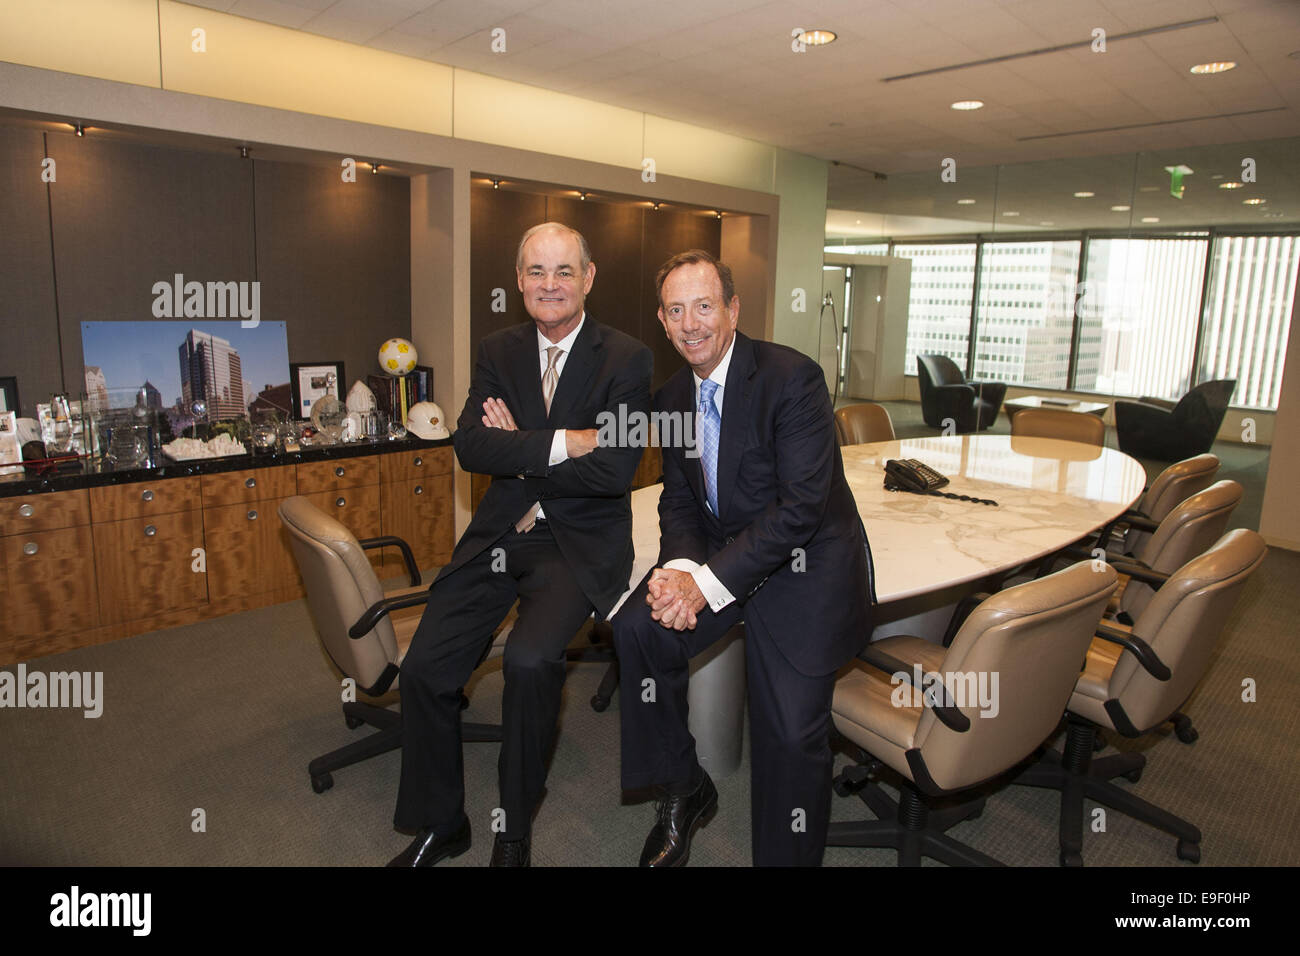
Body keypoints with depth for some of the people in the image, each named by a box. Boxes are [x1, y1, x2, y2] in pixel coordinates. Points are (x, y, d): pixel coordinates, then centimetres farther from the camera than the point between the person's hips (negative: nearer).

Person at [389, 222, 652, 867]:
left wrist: (517, 452, -10)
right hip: (500, 533, 5)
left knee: (529, 660, -28)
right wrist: (562, 443, -19)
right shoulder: (498, 352, 7)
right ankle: (440, 825, 20)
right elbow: (469, 447, -8)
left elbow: (614, 470, -17)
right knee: (423, 669, -5)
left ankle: (514, 832, 0)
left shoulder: (626, 359, -5)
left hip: (578, 543, -4)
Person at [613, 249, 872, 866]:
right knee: (635, 628, -15)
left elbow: (802, 507, -22)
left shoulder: (793, 378, -17)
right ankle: (682, 792, 8)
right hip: (719, 552, 6)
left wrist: (710, 582, -25)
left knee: (791, 729, -16)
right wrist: (680, 568, -13)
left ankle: (785, 855, 13)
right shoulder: (673, 395, 6)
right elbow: (678, 499, 8)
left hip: (804, 562, -6)